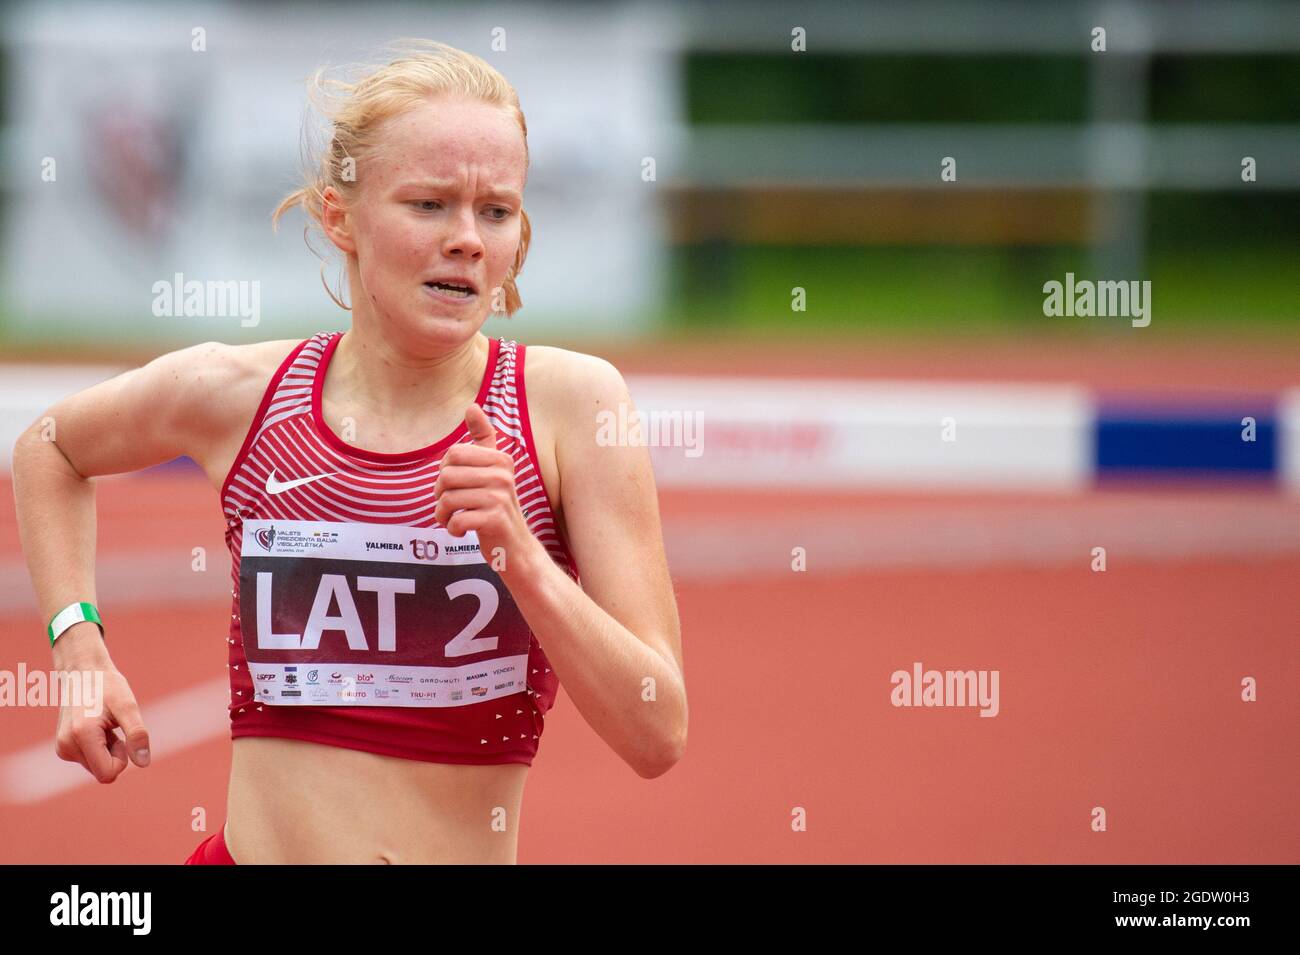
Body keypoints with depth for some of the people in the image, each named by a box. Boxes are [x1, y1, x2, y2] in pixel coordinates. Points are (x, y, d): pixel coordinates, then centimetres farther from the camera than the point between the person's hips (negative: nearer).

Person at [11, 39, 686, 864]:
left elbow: (658, 736, -10)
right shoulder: (238, 393, -1)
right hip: (254, 852, 1)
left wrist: (520, 557, -21)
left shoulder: (569, 401, -6)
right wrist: (79, 645, 11)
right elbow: (50, 446, 22)